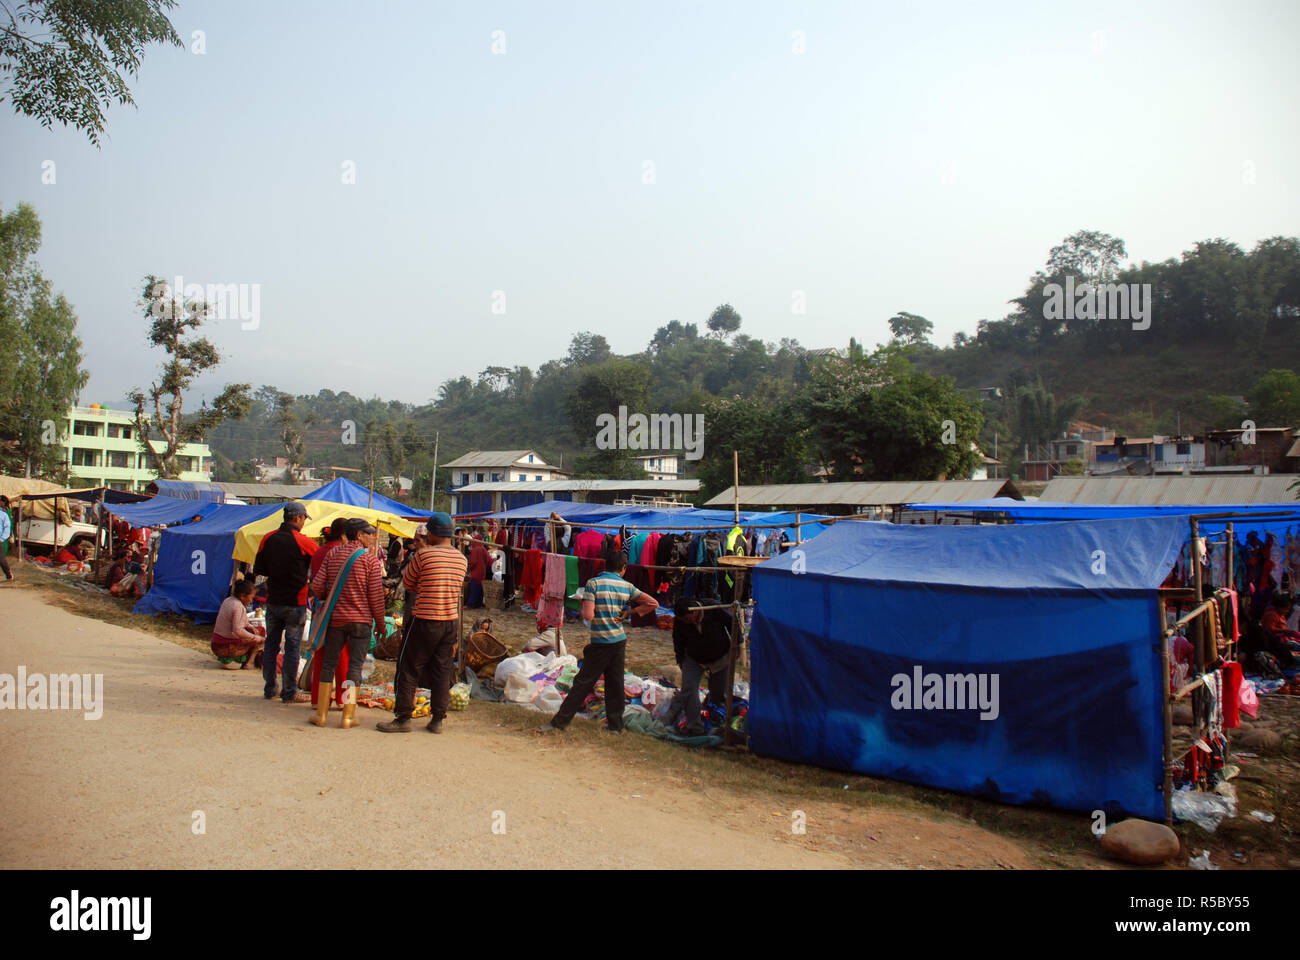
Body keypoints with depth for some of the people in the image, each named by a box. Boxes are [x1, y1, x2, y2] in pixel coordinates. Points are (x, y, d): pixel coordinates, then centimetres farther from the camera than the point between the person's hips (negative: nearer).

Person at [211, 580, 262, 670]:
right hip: (228, 648, -9)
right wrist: (256, 638, -19)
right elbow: (238, 631, -28)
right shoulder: (238, 607, -20)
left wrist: (250, 626, 12)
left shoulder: (227, 600, 7)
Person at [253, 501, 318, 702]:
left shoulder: (268, 539, 2)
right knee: (292, 646, 3)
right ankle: (289, 692, 7)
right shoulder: (303, 542, -13)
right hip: (295, 603, -5)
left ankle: (269, 689, 21)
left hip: (273, 601, 5)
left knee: (271, 644, 14)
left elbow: (258, 570, 7)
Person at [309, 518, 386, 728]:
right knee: (355, 666, 3)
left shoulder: (333, 553, 2)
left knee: (328, 664, 12)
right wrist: (380, 623, 2)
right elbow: (376, 595, -8)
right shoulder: (370, 558, -7)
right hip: (361, 619, -3)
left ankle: (321, 714, 13)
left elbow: (317, 586, -1)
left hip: (335, 617, 3)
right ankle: (348, 716, 5)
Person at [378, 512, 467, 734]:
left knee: (409, 669, 6)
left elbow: (407, 583, 2)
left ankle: (403, 717, 9)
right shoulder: (462, 559, 5)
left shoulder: (423, 555, -10)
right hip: (451, 622, 5)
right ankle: (437, 719, 14)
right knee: (442, 671, 10)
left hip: (425, 621, -5)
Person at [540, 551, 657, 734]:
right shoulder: (627, 586, 3)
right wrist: (627, 613, 6)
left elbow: (588, 615, -17)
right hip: (620, 641, 4)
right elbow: (653, 603, 3)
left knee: (583, 683, 2)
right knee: (615, 684, 12)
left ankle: (559, 722, 8)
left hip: (600, 643, -4)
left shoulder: (593, 583, -10)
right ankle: (615, 724, 18)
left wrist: (583, 610, 5)